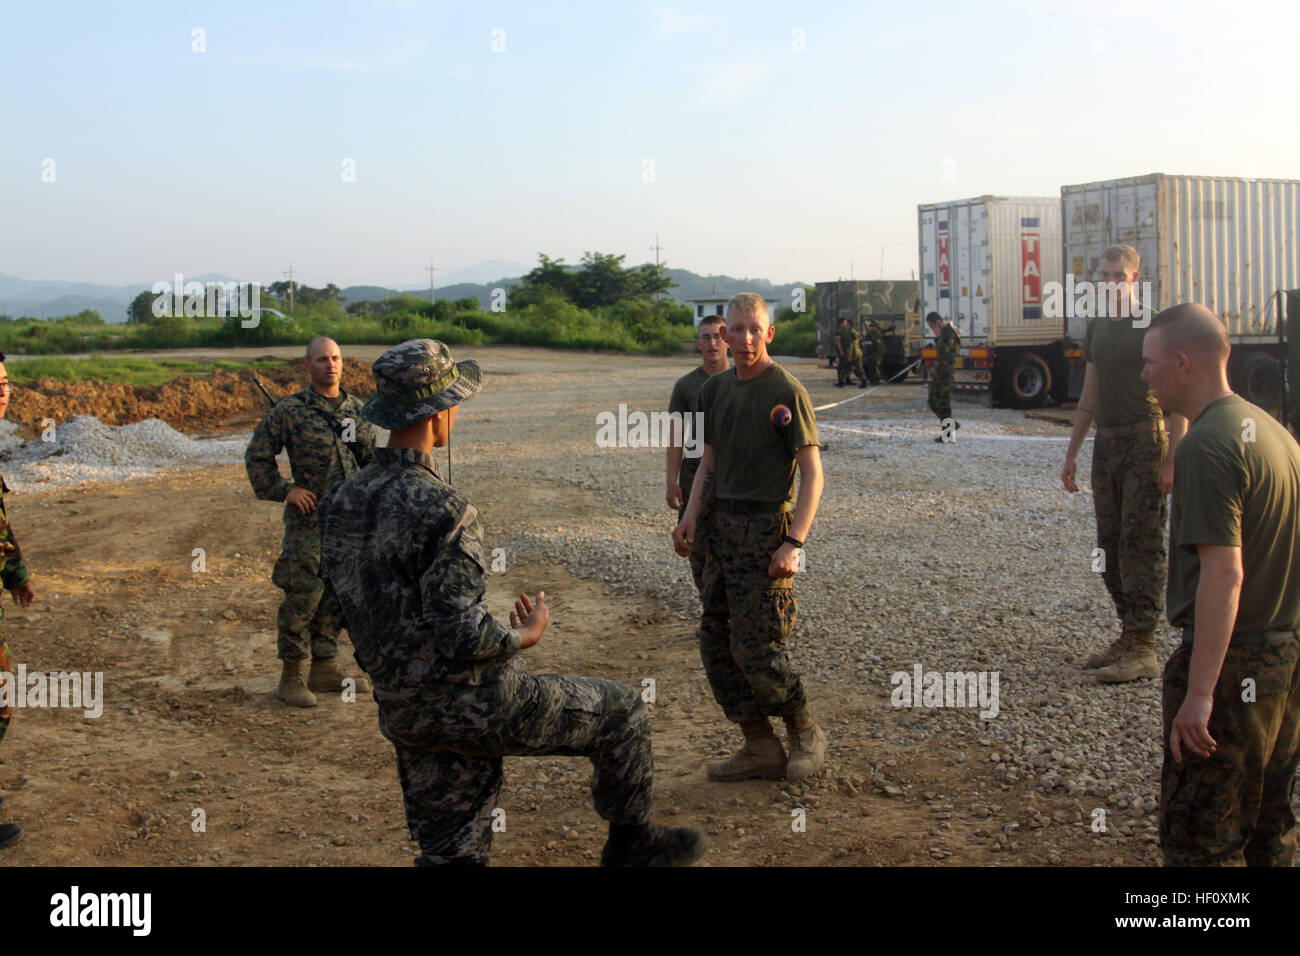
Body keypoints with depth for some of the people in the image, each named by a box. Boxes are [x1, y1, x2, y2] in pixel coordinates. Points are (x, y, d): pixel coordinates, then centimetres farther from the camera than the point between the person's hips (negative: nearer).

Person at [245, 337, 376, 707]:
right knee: (303, 595, -5)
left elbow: (372, 459, 19)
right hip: (310, 517, -5)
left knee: (337, 596, 11)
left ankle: (325, 669, 23)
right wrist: (284, 490, -8)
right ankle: (291, 677, 5)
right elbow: (257, 456, 0)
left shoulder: (357, 409, 9)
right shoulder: (290, 410, -6)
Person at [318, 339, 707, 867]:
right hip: (471, 703, -8)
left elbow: (353, 604, 11)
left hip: (402, 712, 8)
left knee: (450, 850, 19)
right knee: (621, 710, 12)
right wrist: (526, 636, -8)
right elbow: (459, 633, -26)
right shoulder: (441, 509, -25)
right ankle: (630, 841, 28)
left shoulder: (342, 499, 2)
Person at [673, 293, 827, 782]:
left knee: (755, 648, -8)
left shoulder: (786, 391, -8)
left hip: (767, 527, -7)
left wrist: (794, 543, -17)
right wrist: (691, 516, 5)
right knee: (715, 645, 6)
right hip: (722, 527, 7)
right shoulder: (715, 388, 13)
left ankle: (806, 733, 15)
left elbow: (812, 474, -10)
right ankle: (760, 749, 17)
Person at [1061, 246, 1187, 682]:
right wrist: (1072, 453, 18)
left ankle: (1143, 648, -8)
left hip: (1145, 441, -7)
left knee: (1141, 544, -9)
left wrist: (1172, 460, -19)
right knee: (1110, 545, 8)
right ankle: (1128, 636, 17)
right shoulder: (1097, 327, 15)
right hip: (1106, 442, 7)